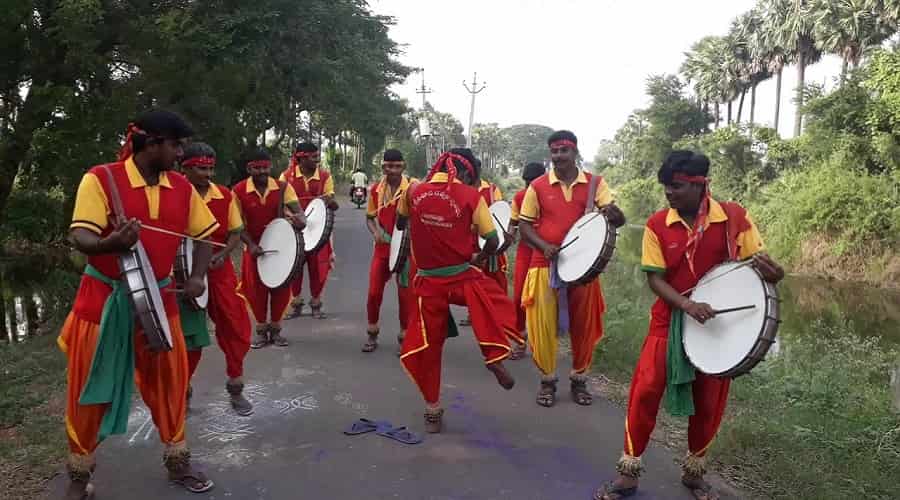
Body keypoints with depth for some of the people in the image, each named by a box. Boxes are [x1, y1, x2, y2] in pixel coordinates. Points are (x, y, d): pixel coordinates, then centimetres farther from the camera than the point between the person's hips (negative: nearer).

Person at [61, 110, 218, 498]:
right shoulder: (101, 178, -13)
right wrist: (111, 244, -41)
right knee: (89, 390, 7)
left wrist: (197, 278, -4)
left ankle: (177, 460, 28)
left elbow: (204, 234, 10)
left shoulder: (182, 188, 1)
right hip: (103, 299, -4)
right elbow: (80, 237, -19)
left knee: (169, 382, 11)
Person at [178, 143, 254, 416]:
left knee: (237, 329, 3)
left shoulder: (226, 196, -1)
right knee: (188, 336, 8)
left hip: (220, 271, 3)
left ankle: (235, 388, 21)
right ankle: (183, 392, 27)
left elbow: (235, 232, 6)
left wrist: (222, 255, -12)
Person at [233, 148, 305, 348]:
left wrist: (299, 219, -41)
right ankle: (261, 330, 23)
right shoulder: (239, 191, -11)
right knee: (256, 289, 6)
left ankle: (275, 329, 22)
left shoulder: (283, 187, -8)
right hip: (254, 247, -1)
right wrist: (251, 244, -19)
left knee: (281, 288, 5)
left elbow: (298, 211, -17)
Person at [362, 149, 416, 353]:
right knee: (374, 291, 5)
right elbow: (370, 217, 13)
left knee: (406, 292, 3)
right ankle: (372, 335, 23)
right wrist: (375, 232, -7)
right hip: (382, 247, 4)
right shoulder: (376, 190, 2)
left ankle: (405, 336, 17)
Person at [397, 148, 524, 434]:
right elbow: (493, 242, -4)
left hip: (429, 282, 3)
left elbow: (400, 224, 19)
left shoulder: (413, 191, 1)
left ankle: (432, 410, 24)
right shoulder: (470, 195, -6)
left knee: (427, 347, 14)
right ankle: (495, 356, 8)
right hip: (463, 277, -2)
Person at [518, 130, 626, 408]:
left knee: (583, 326, 9)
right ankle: (547, 380, 19)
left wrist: (612, 213, -30)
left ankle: (579, 380, 26)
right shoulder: (538, 186, 1)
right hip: (545, 266, -1)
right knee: (543, 326, 1)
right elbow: (524, 226, 3)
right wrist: (544, 247, -15)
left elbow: (619, 219, -5)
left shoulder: (594, 184, 2)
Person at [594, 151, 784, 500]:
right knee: (645, 392, -5)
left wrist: (772, 273, -25)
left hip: (718, 324, 1)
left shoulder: (735, 217, -8)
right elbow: (654, 278, -9)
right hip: (669, 321, -1)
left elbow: (757, 264, -1)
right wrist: (686, 304, -25)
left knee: (709, 402, 10)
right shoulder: (657, 225, -8)